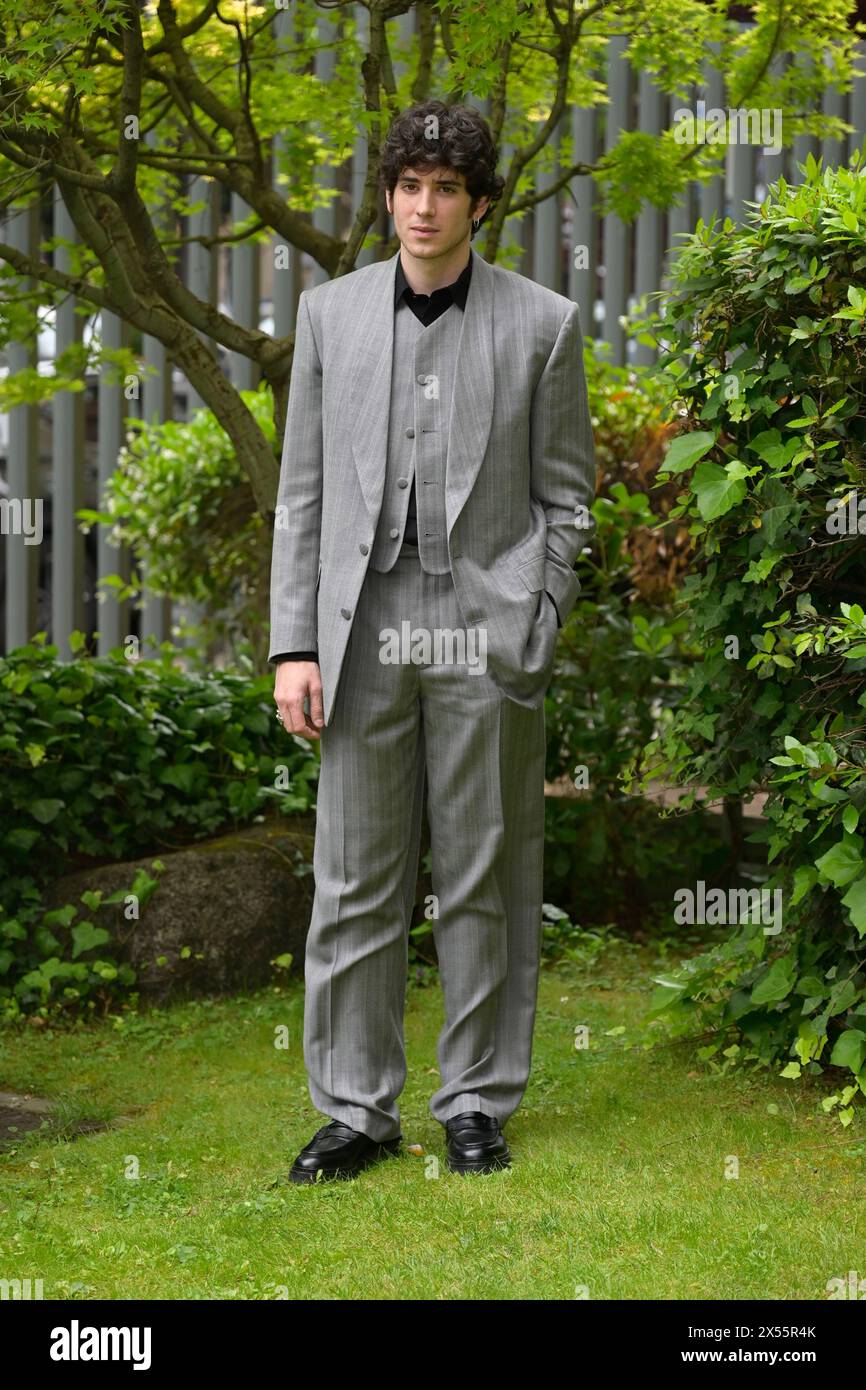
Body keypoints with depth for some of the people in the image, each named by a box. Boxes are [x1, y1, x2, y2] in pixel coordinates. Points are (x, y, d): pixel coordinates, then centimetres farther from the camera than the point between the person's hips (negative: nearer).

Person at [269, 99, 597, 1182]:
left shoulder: (541, 324, 4)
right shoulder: (331, 313, 9)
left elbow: (566, 496, 6)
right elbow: (302, 491, 9)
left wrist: (532, 635, -3)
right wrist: (295, 646, 2)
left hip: (485, 639, -1)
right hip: (364, 635, 2)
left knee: (483, 886, 5)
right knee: (354, 884, 4)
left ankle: (477, 1102, 16)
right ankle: (356, 1109, 13)